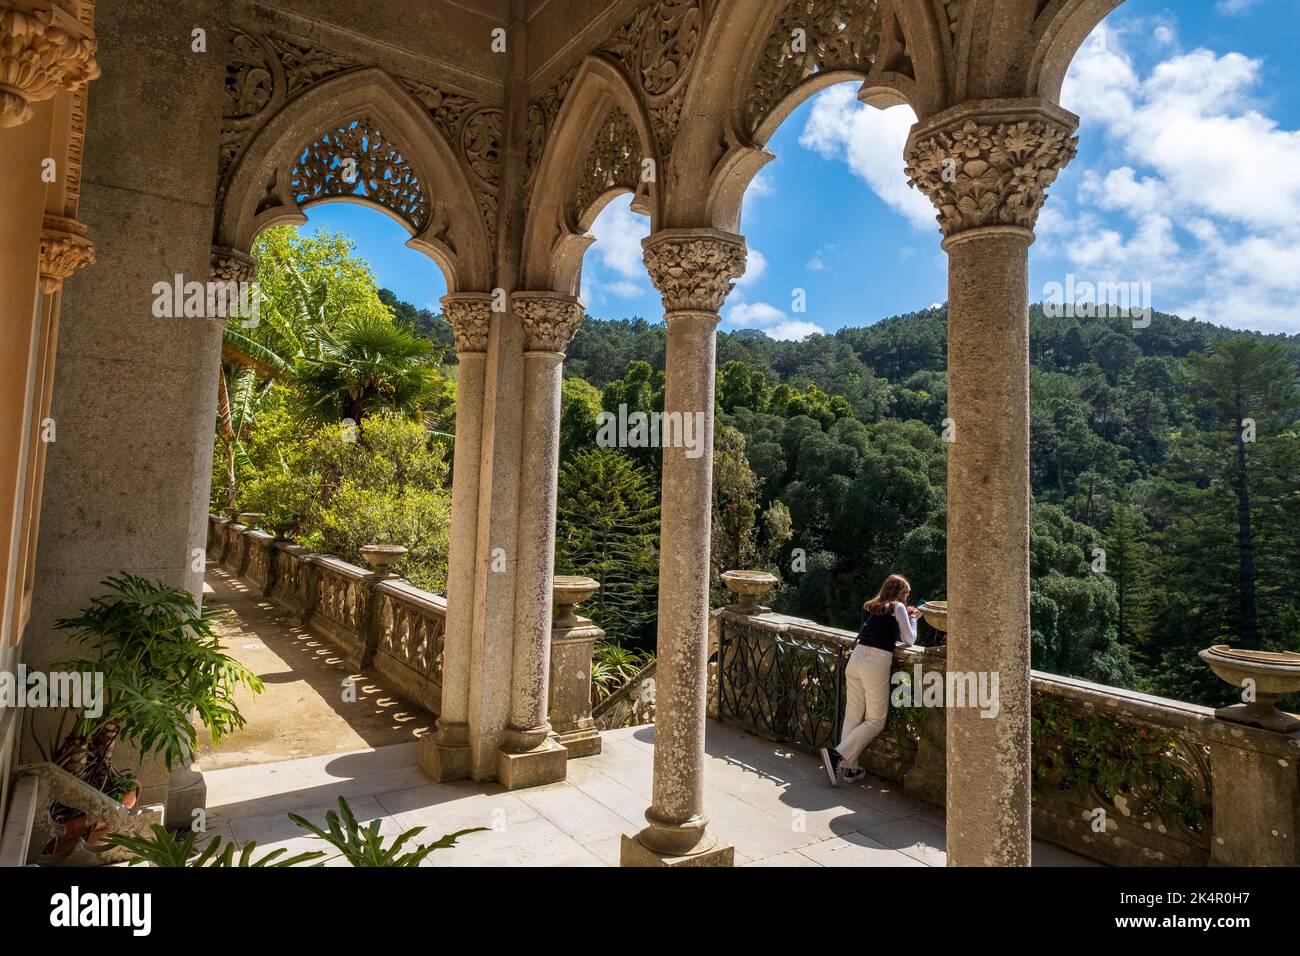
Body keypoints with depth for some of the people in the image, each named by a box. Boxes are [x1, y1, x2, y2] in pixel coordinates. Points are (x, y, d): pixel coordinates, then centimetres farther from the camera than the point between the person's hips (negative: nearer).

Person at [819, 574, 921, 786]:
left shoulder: (869, 607, 19)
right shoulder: (898, 607, 3)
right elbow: (909, 640, 8)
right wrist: (913, 619, 24)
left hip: (856, 657, 6)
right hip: (877, 664, -6)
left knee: (852, 716, 11)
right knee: (875, 721, 4)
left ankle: (848, 768, 14)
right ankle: (837, 754, -9)